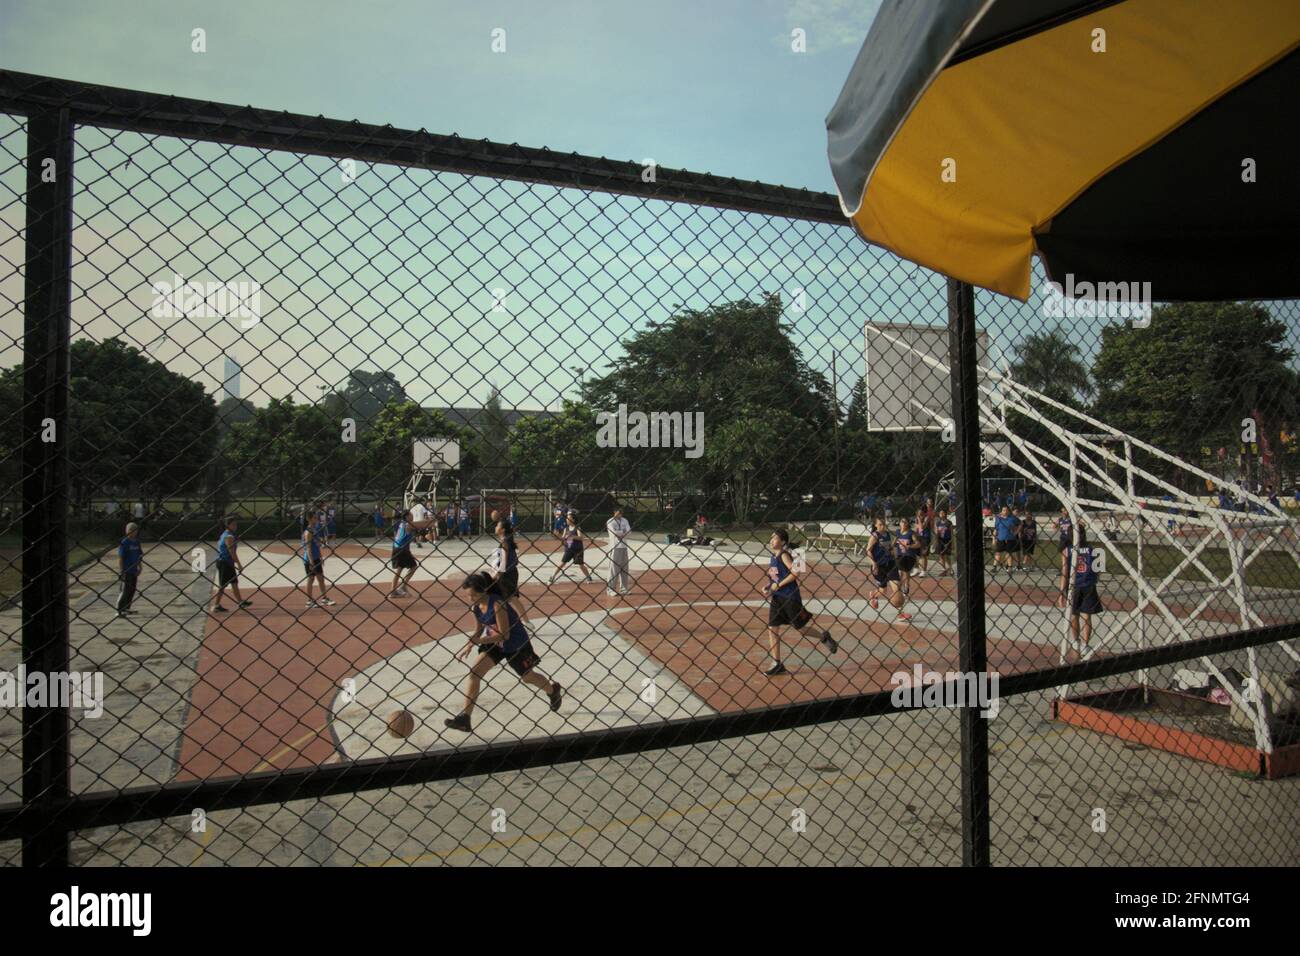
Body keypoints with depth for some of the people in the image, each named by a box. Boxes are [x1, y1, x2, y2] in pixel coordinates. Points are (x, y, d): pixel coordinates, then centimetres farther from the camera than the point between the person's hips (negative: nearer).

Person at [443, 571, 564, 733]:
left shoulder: (497, 605, -31)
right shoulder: (475, 607, -10)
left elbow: (504, 635, -29)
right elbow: (479, 629, 7)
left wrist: (479, 640, -33)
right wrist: (469, 646, -11)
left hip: (516, 644, -6)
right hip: (495, 643, 6)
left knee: (527, 677, 16)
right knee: (474, 672, -14)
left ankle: (553, 690, 49)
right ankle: (465, 717, -13)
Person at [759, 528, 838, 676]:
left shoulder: (784, 555, -14)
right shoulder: (773, 557, 9)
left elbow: (795, 573, -24)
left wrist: (778, 585, -20)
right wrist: (768, 586, 5)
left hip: (790, 597, -8)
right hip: (776, 598, 8)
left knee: (800, 628, 4)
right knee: (772, 628, 1)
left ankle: (824, 637, 32)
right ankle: (777, 664, 8)